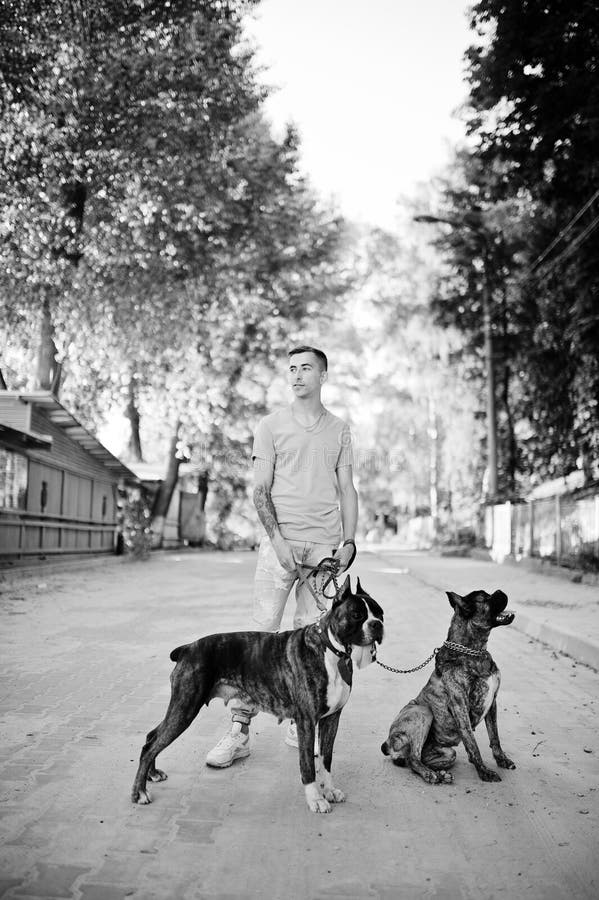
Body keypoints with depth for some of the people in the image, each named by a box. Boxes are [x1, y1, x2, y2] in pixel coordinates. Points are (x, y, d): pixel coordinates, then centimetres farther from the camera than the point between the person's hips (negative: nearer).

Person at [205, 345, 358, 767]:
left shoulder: (339, 429, 12)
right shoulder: (272, 425, 6)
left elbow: (347, 489, 12)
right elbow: (261, 489, 1)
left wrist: (349, 541, 0)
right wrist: (278, 539, -11)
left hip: (325, 545, 2)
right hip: (280, 541, -2)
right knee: (263, 632, -4)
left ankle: (300, 723, 16)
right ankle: (239, 730, 1)